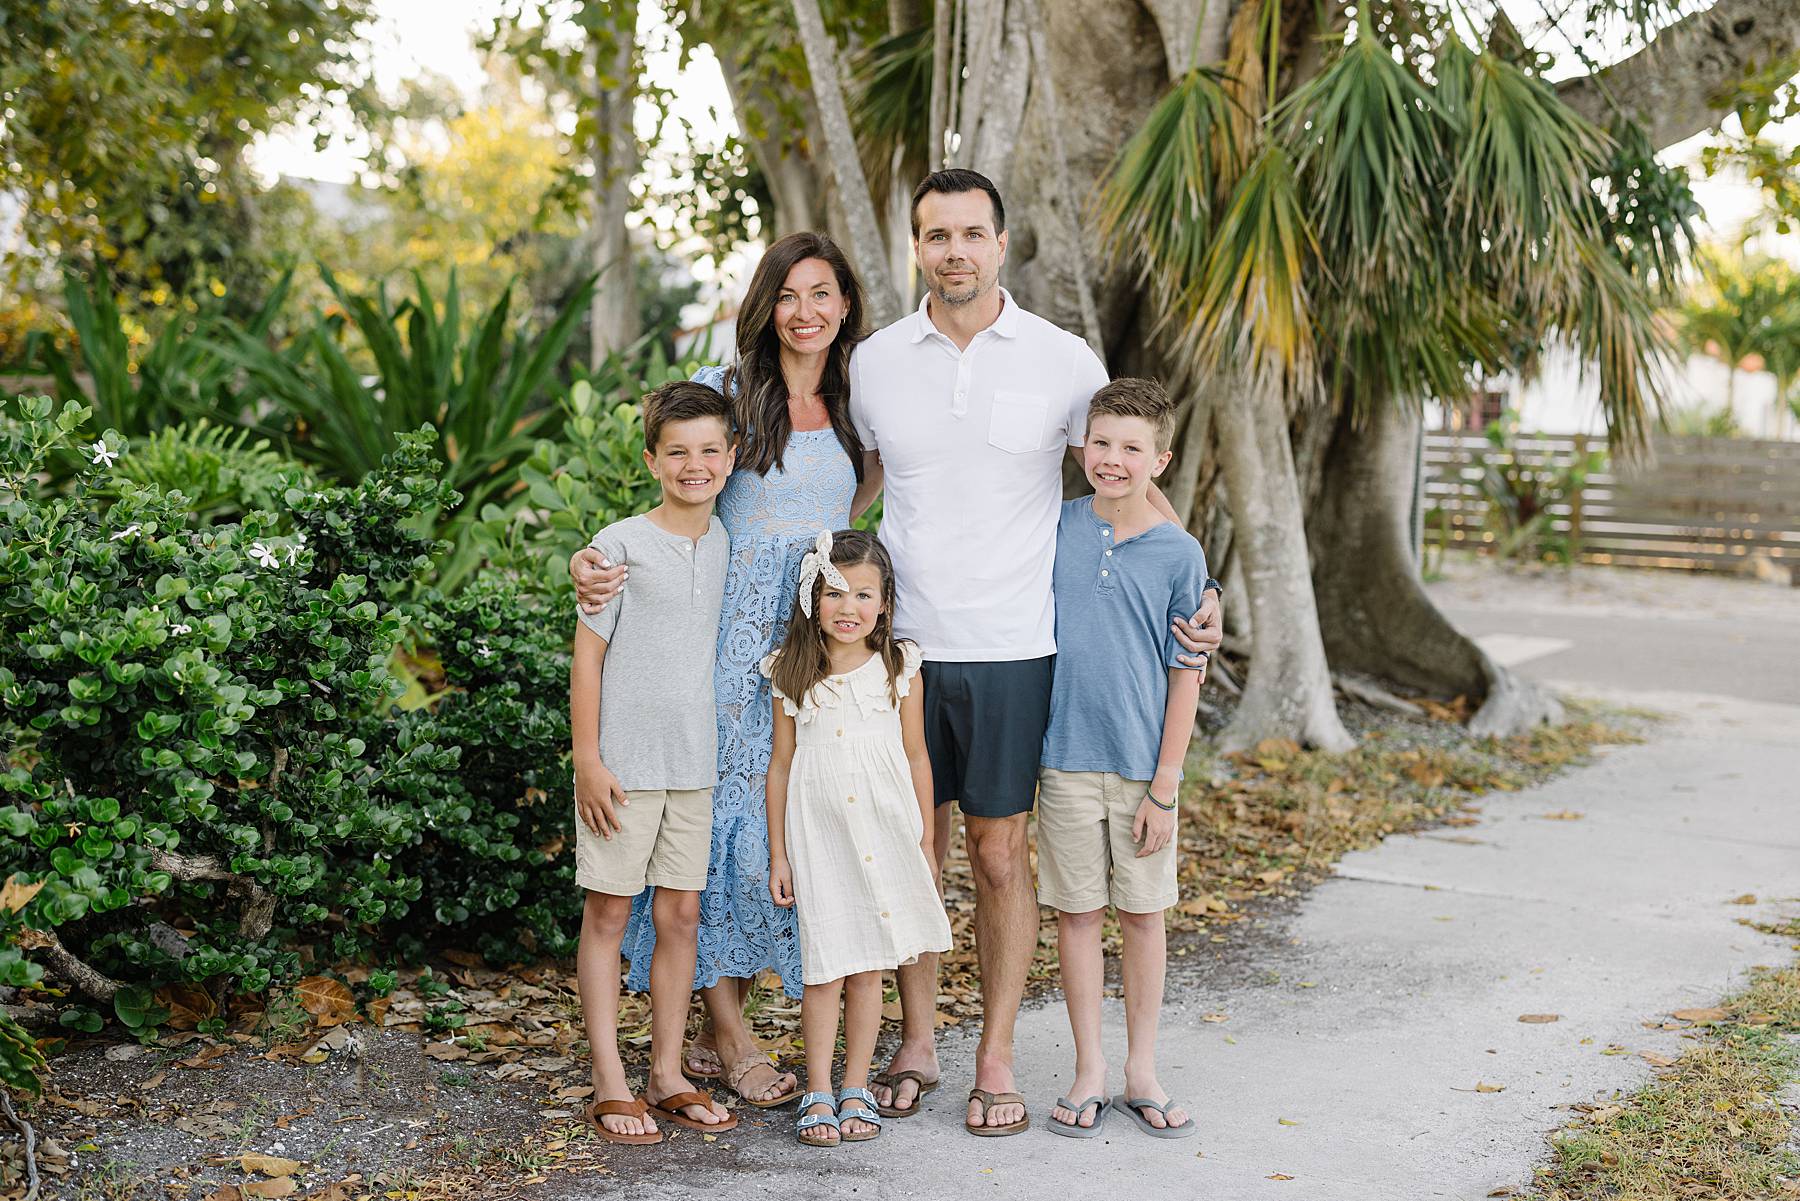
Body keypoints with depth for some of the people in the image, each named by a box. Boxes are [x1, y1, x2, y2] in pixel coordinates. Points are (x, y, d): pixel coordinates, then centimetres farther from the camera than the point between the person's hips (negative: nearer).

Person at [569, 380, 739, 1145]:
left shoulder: (727, 543, 7)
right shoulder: (621, 546, -8)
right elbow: (587, 658, -7)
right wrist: (588, 759, -11)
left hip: (694, 764, 5)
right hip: (624, 764, -5)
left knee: (681, 913, 9)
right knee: (608, 913, 2)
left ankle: (667, 1075, 19)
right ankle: (610, 1086, 8)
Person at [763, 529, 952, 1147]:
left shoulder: (899, 668, 1)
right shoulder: (792, 673, 1)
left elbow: (916, 758, 6)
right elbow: (781, 764, 5)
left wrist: (925, 844, 7)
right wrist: (777, 854, 4)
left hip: (884, 833, 1)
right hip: (817, 834, -1)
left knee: (868, 969, 7)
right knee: (824, 968, -1)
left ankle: (856, 1089, 19)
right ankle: (818, 1093, 11)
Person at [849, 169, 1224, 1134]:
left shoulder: (1063, 361, -2)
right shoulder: (875, 362, 4)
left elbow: (1136, 484, 6)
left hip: (1011, 653, -2)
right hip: (902, 645, 2)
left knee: (999, 854, 4)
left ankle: (996, 1060, 16)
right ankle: (916, 1045, 22)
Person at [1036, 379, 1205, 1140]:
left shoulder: (1180, 555, -4)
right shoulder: (1053, 529, 0)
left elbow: (1184, 677, -3)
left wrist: (1163, 788, -6)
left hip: (1144, 763, -1)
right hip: (1066, 755, 1)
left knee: (1144, 915, 8)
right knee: (1077, 913, 7)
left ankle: (1142, 1073, 22)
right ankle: (1089, 1072, 18)